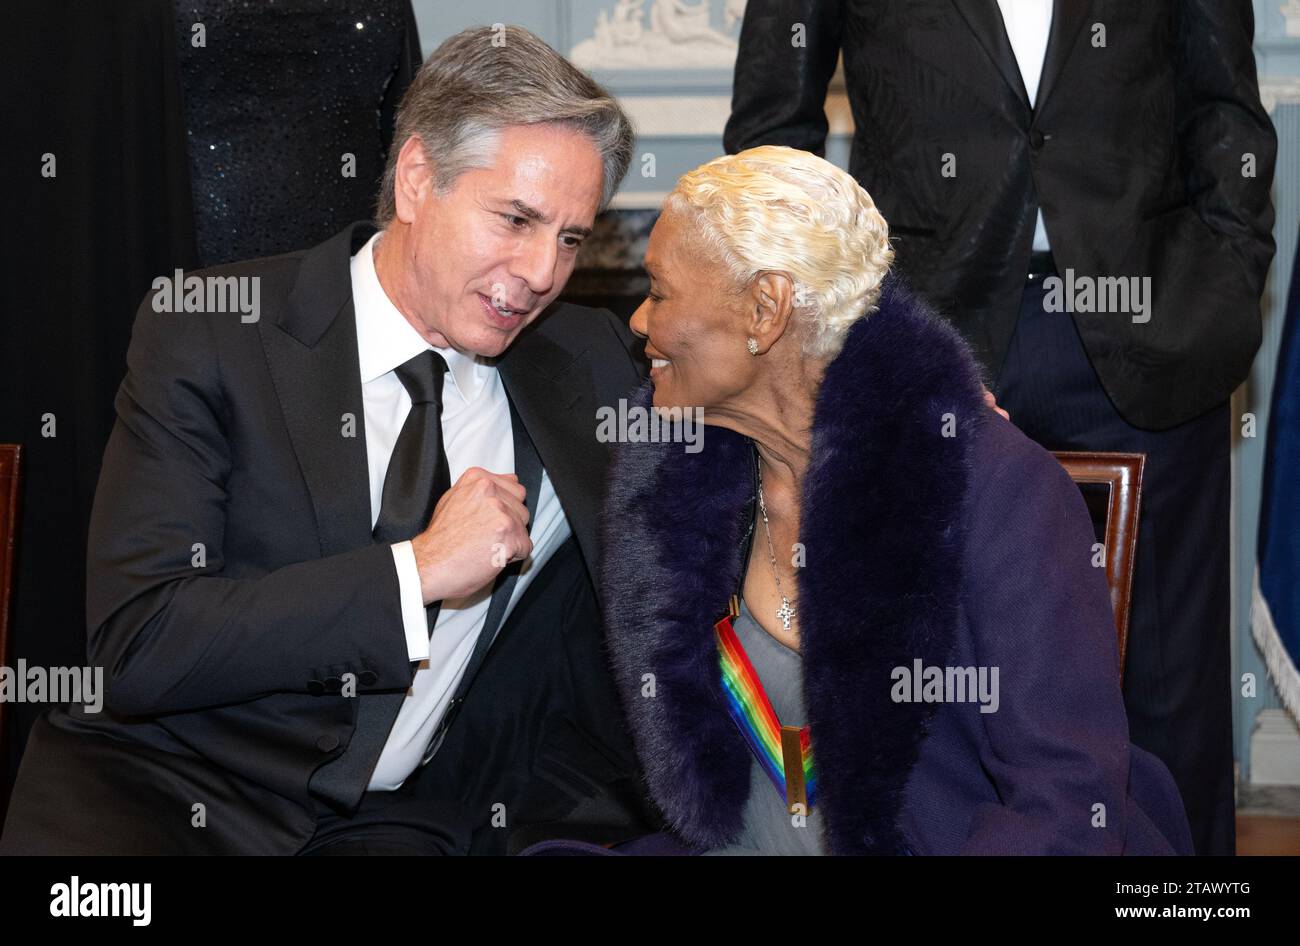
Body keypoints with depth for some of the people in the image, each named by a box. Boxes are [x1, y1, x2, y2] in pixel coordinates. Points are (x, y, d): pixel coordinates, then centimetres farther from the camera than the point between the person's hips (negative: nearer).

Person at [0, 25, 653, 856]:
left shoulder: (589, 367, 5)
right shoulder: (205, 336, -6)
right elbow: (136, 648, -15)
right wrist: (416, 571, -18)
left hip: (400, 817, 5)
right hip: (167, 782, -4)